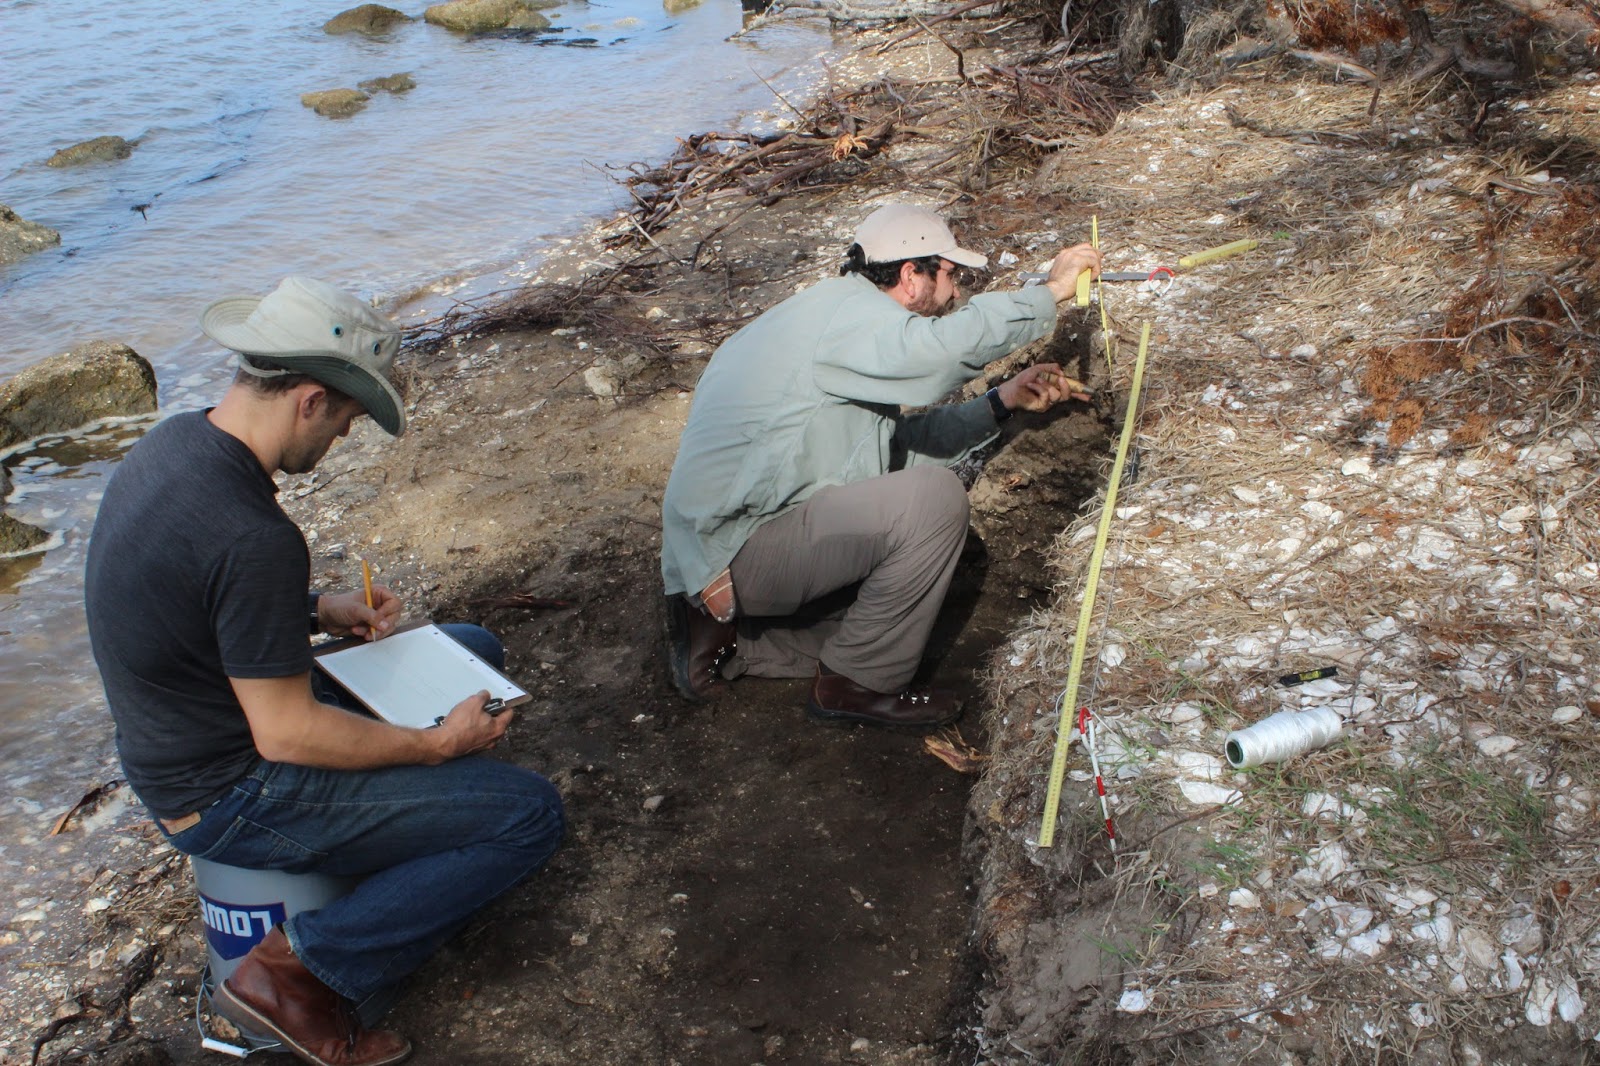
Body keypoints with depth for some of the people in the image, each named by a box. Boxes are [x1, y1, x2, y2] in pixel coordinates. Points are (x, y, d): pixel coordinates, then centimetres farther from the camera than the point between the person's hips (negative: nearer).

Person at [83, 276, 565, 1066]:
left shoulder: (174, 440, -3)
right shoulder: (253, 538, -33)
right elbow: (286, 734, -26)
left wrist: (318, 611, 4)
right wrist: (437, 745, -15)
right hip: (231, 800, -10)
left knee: (474, 652, 17)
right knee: (530, 816, -13)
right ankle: (299, 970, -5)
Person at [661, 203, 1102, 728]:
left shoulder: (837, 317, 18)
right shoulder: (844, 309, -14)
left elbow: (903, 442, 19)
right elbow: (953, 341, -33)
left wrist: (1004, 400, 13)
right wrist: (1051, 291, -16)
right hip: (735, 548, -11)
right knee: (935, 498, -20)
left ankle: (726, 636, 14)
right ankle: (859, 683, -6)